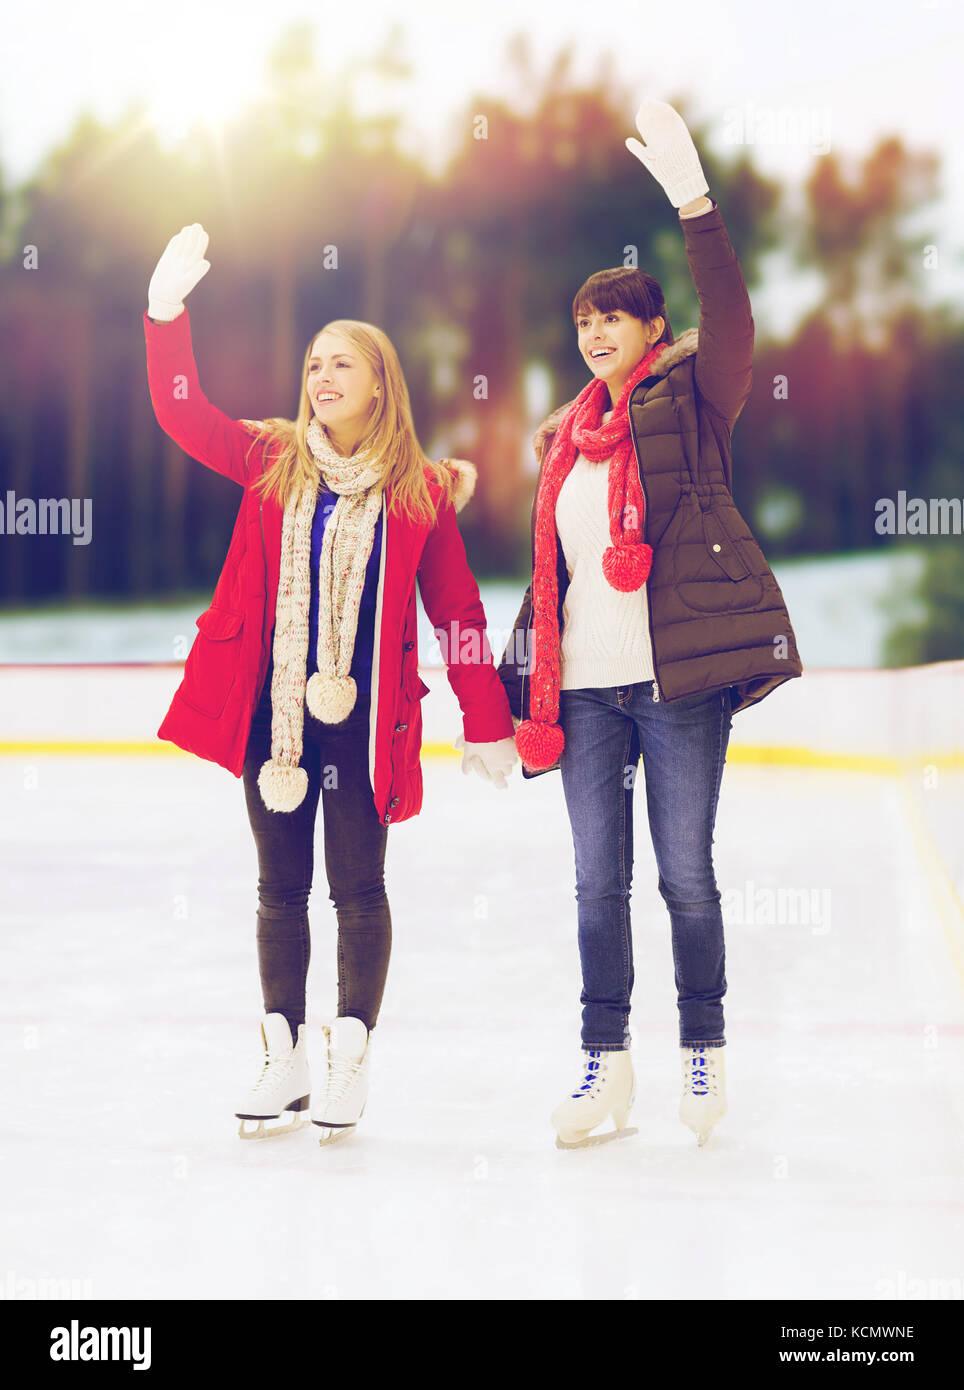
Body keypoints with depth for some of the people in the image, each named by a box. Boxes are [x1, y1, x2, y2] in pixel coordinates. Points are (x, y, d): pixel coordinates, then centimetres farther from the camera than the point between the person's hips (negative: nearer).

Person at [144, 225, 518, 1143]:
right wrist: (167, 308, -18)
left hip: (367, 714, -2)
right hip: (272, 707, 2)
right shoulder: (272, 460, 5)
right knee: (281, 885, 10)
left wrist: (487, 725, 2)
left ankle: (350, 1061, 13)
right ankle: (284, 1060, 19)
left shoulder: (420, 489, 0)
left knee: (358, 885, 2)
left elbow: (456, 610, 3)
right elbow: (181, 413, -6)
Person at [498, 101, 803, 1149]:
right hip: (585, 685, 5)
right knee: (597, 879, 6)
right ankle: (605, 1061, 14)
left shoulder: (691, 402, 2)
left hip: (676, 678, -5)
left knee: (686, 874, 2)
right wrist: (527, 685, 14)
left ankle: (702, 1054, 16)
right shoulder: (564, 435, 18)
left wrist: (693, 197, -26)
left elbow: (730, 318, -18)